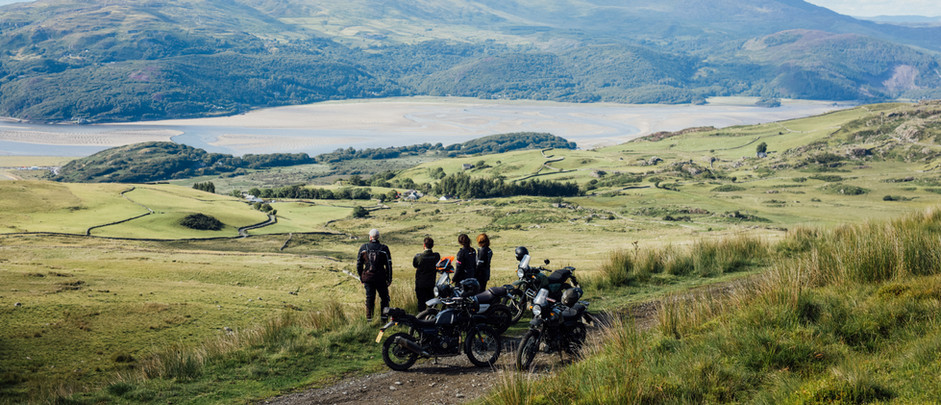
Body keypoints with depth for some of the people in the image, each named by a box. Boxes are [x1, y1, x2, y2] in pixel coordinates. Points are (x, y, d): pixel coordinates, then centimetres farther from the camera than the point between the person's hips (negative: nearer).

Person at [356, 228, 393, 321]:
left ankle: (369, 318, 8)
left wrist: (361, 278, 15)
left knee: (369, 298, 9)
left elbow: (359, 264, 5)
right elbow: (388, 265, -2)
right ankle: (384, 317, 4)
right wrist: (389, 279, 5)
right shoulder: (384, 248, -4)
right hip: (380, 278, -2)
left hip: (367, 278, 2)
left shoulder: (363, 248, 0)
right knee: (384, 297, 11)